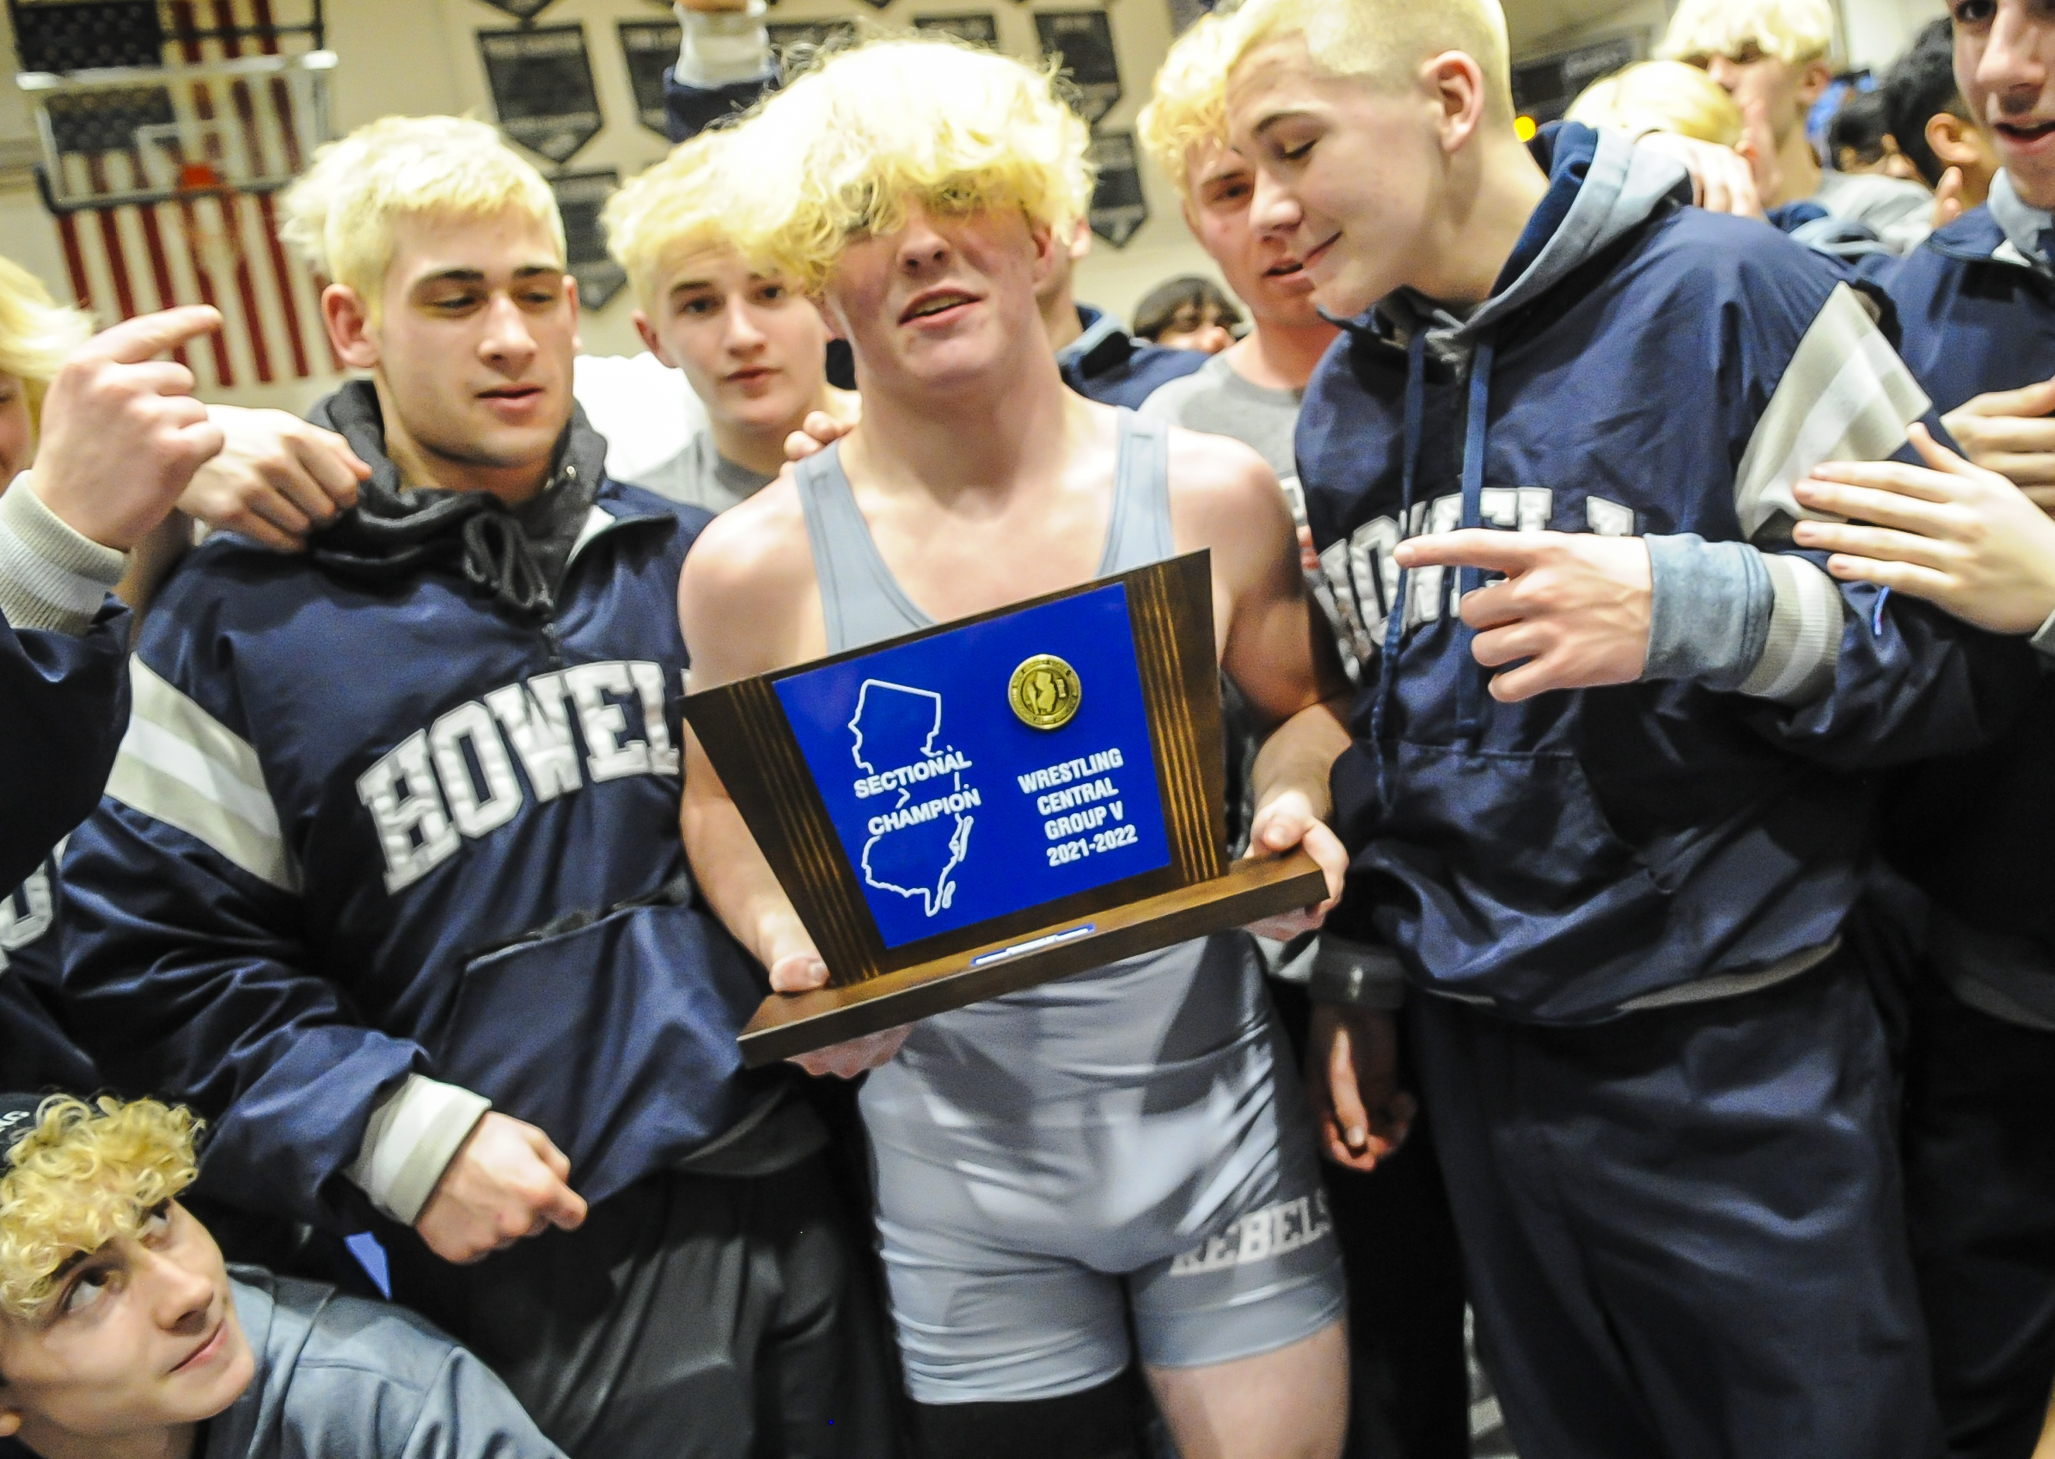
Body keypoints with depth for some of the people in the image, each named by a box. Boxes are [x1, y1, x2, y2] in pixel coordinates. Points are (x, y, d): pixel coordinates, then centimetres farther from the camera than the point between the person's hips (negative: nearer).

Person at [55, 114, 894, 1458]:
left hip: (802, 1195, 4)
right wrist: (401, 1137, -12)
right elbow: (156, 957, -3)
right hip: (541, 1268, -3)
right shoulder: (245, 617, -4)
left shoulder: (682, 556, 6)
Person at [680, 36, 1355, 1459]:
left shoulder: (1213, 493, -5)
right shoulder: (758, 564, -7)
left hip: (1219, 1111, 1)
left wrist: (1292, 808, -12)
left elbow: (1306, 708, 8)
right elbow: (727, 801, 7)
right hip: (961, 1155, 0)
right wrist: (791, 947, -11)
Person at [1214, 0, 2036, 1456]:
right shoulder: (1343, 402, 8)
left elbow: (1969, 645, -11)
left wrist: (1694, 612, -28)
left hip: (1732, 1061, -5)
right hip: (1479, 1057, 5)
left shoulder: (1727, 294, -10)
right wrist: (1358, 965, 13)